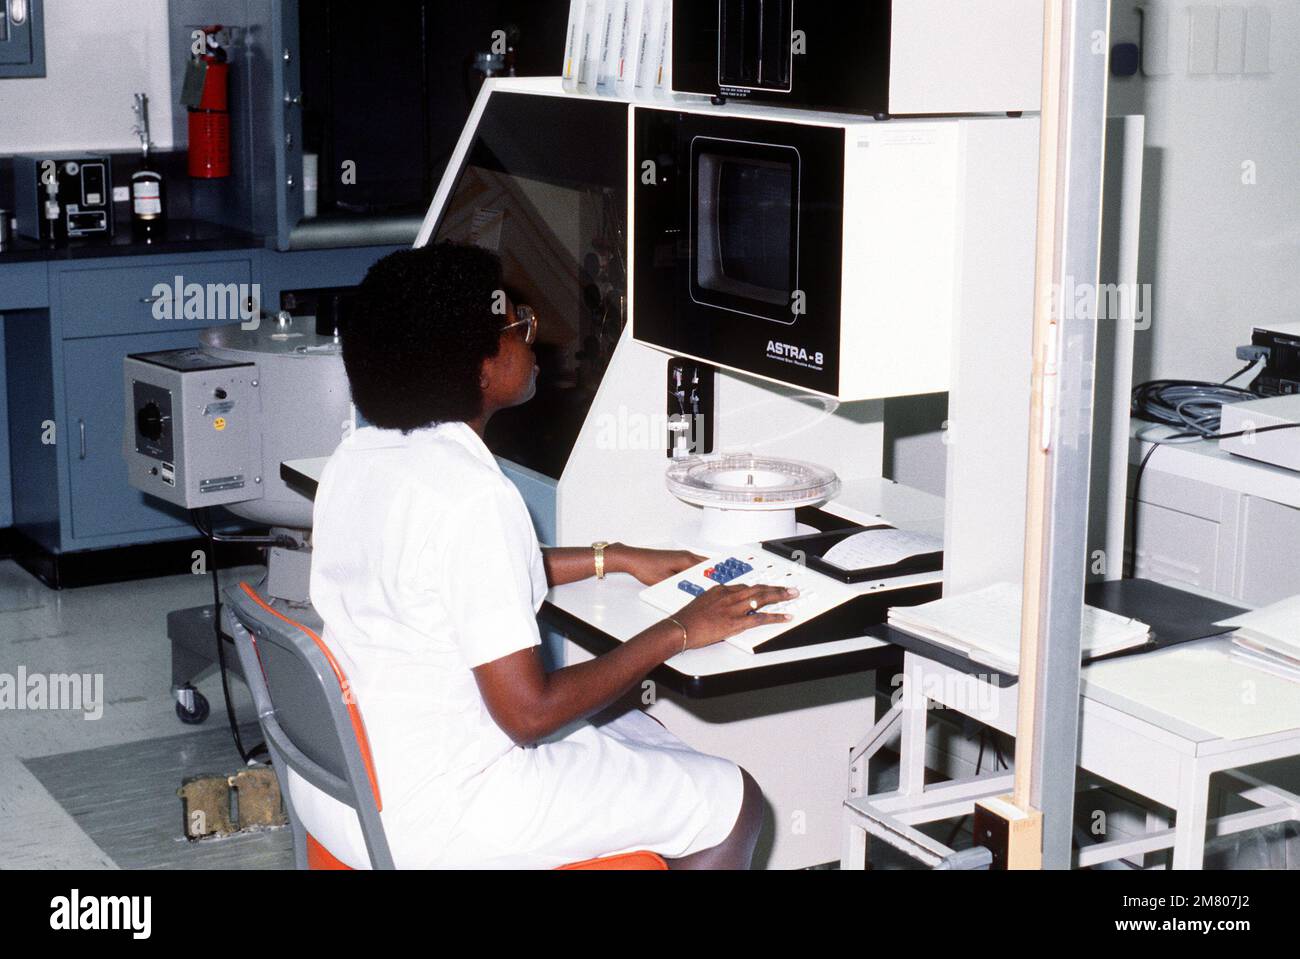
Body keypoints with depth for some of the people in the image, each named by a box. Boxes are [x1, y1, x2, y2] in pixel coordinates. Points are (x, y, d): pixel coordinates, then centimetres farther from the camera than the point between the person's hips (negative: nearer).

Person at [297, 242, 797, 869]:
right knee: (730, 801, 2)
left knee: (637, 731, 25)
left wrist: (613, 559, 21)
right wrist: (675, 632, -13)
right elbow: (529, 713, -25)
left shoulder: (359, 454, 2)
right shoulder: (473, 495, -26)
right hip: (421, 823, -9)